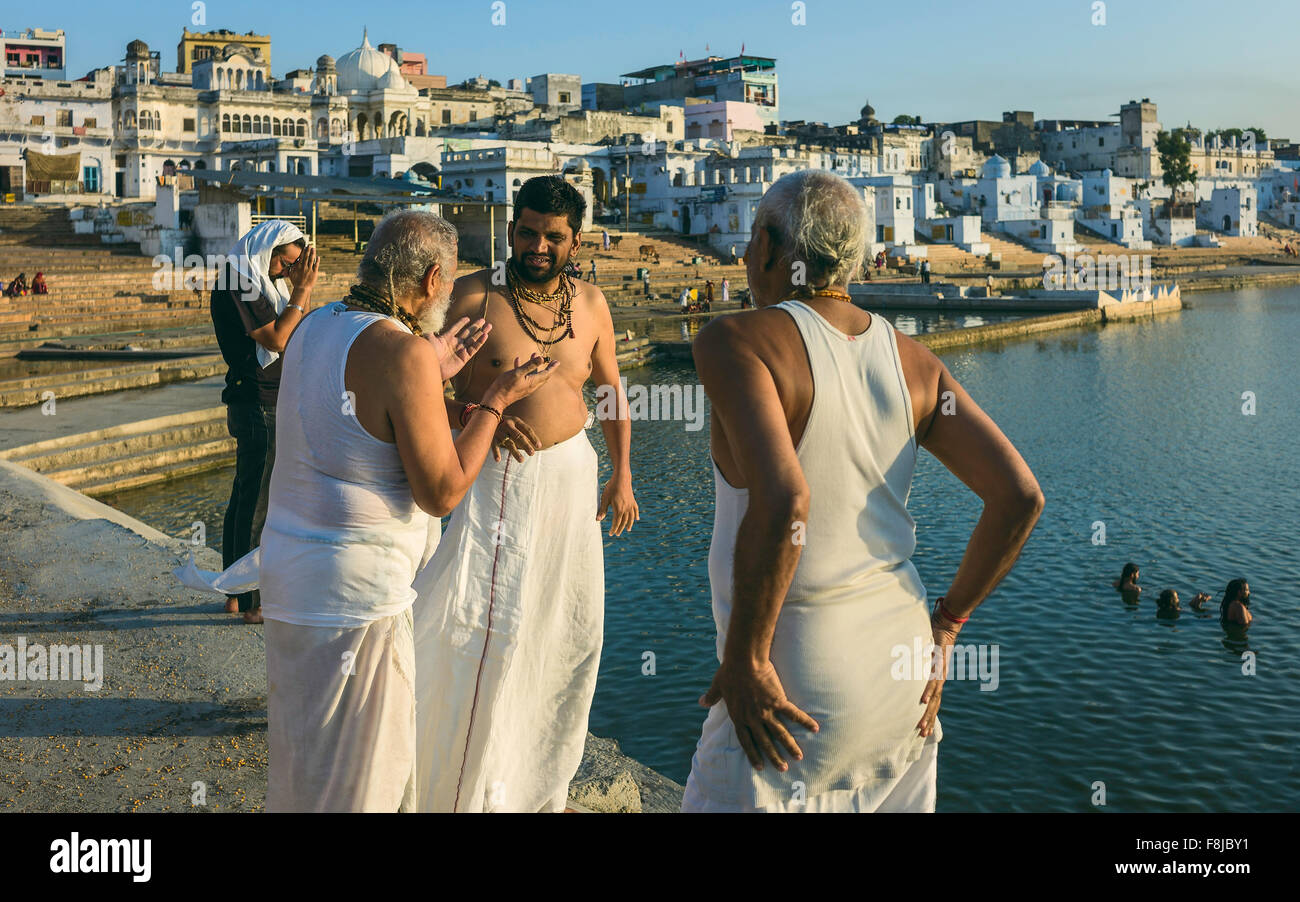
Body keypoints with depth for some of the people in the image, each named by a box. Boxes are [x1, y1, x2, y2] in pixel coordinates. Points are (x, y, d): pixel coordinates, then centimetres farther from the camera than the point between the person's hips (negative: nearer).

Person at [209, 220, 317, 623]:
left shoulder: (260, 285, 15)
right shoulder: (235, 286, -15)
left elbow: (299, 332, 16)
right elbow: (276, 337, -22)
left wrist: (301, 287, 5)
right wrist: (302, 289, -17)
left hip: (271, 405, 10)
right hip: (257, 406, -10)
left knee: (244, 500, 14)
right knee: (257, 503, -5)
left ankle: (235, 593, 23)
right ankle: (253, 604, 1)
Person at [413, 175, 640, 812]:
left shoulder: (589, 303, 4)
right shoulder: (473, 296, -10)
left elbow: (611, 390, 15)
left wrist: (621, 475, 13)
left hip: (571, 474, 5)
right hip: (497, 479, -5)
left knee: (568, 628, 11)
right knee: (489, 625, -10)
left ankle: (540, 781, 32)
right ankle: (469, 789, 8)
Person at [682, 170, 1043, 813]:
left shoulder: (735, 343, -15)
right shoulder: (913, 362, 3)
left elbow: (782, 502, -30)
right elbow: (1020, 497, -2)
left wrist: (744, 659, -19)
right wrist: (945, 626, 8)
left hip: (792, 687, -6)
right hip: (902, 665, 6)